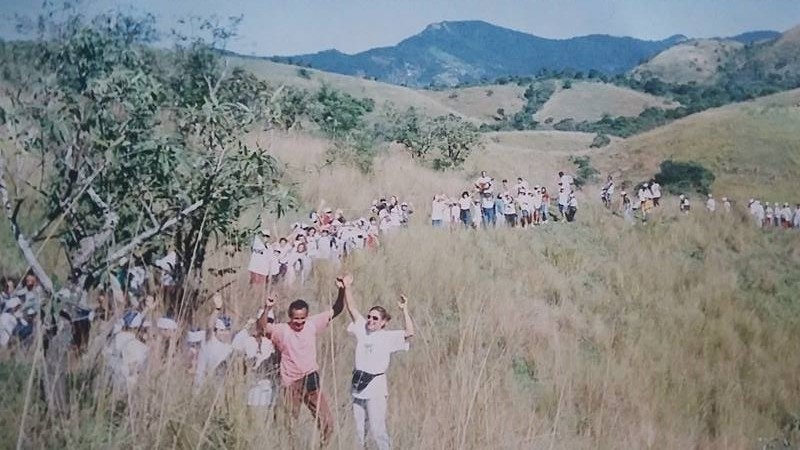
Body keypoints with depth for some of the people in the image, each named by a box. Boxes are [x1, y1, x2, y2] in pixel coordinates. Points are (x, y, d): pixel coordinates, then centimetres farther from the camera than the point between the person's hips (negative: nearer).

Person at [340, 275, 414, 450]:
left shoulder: (388, 337, -3)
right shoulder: (363, 330, 11)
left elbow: (409, 332, -18)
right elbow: (352, 309, 12)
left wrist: (404, 310, -22)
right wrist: (346, 288, 5)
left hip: (376, 389, -5)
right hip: (358, 387, 5)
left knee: (378, 430, -8)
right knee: (358, 430, 10)